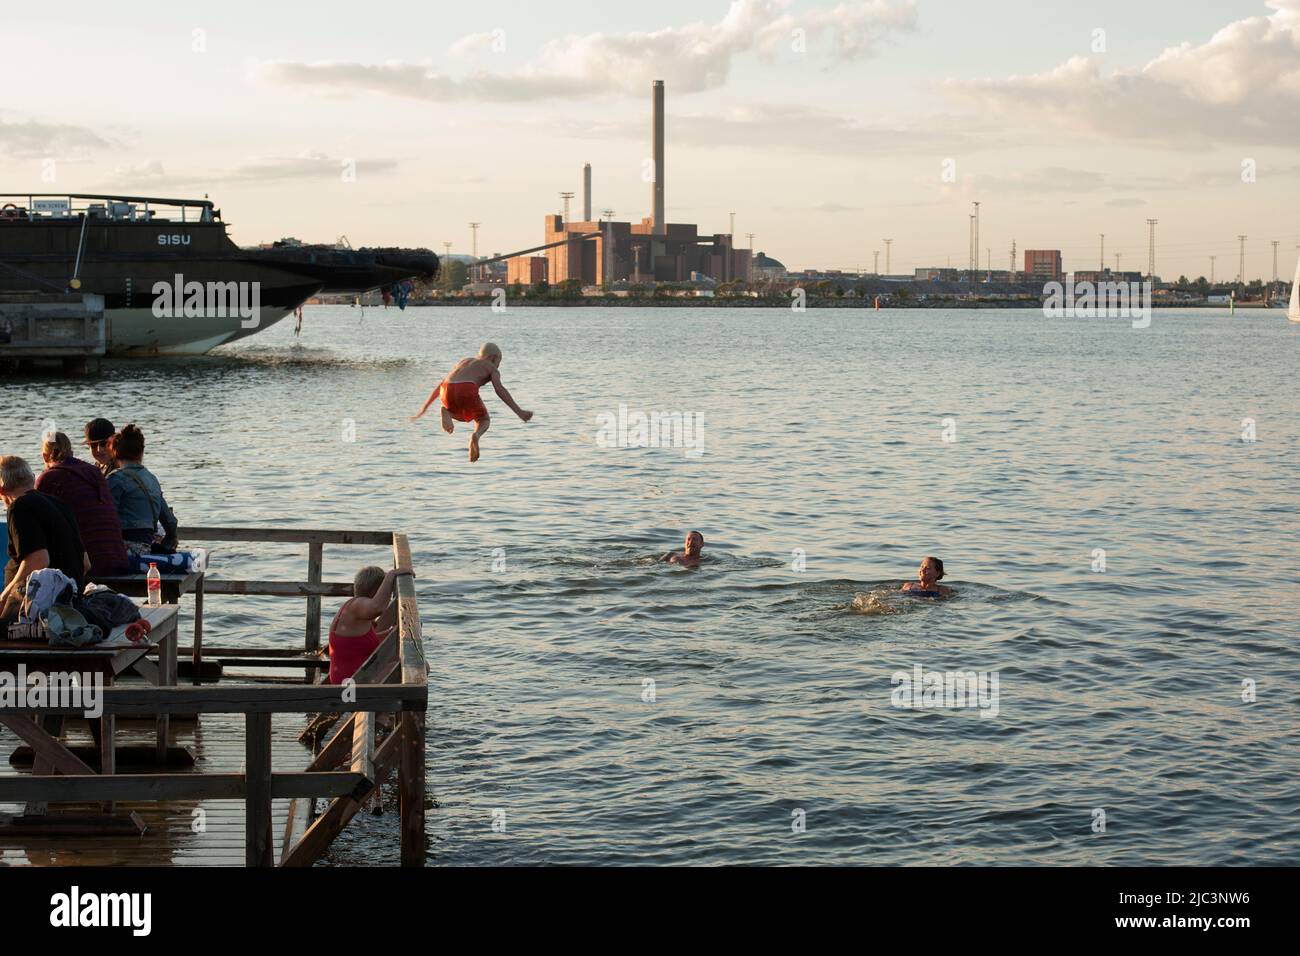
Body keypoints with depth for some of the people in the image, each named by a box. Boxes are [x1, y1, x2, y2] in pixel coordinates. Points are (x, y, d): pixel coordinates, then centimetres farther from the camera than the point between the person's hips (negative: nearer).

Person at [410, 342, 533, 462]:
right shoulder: (492, 368, 22)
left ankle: (447, 411, 1)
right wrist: (519, 411, -1)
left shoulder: (463, 362, 37)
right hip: (467, 391, -4)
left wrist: (424, 408, 39)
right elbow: (500, 389, 3)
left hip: (447, 392, 4)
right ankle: (476, 435, -13)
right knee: (484, 420, 21)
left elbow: (441, 385, 35)